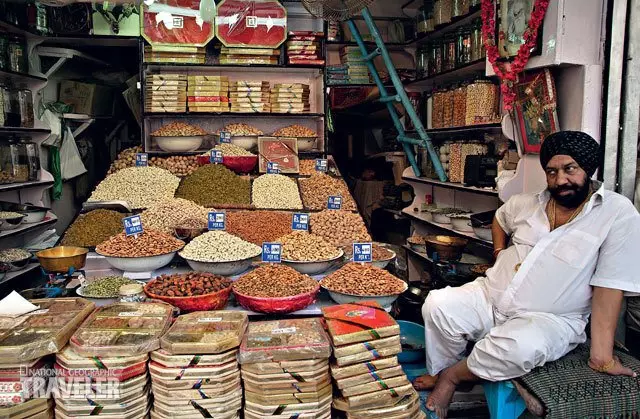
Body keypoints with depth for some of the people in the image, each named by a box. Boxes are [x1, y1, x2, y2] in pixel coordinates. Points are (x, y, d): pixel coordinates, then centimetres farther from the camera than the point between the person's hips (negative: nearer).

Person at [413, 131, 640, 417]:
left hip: (551, 319, -4)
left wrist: (602, 356, -17)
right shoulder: (526, 203, 7)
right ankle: (441, 383, 1)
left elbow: (609, 287, -12)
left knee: (521, 346, -37)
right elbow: (499, 217, 32)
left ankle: (451, 375, -10)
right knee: (437, 304, -20)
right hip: (491, 296, 5)